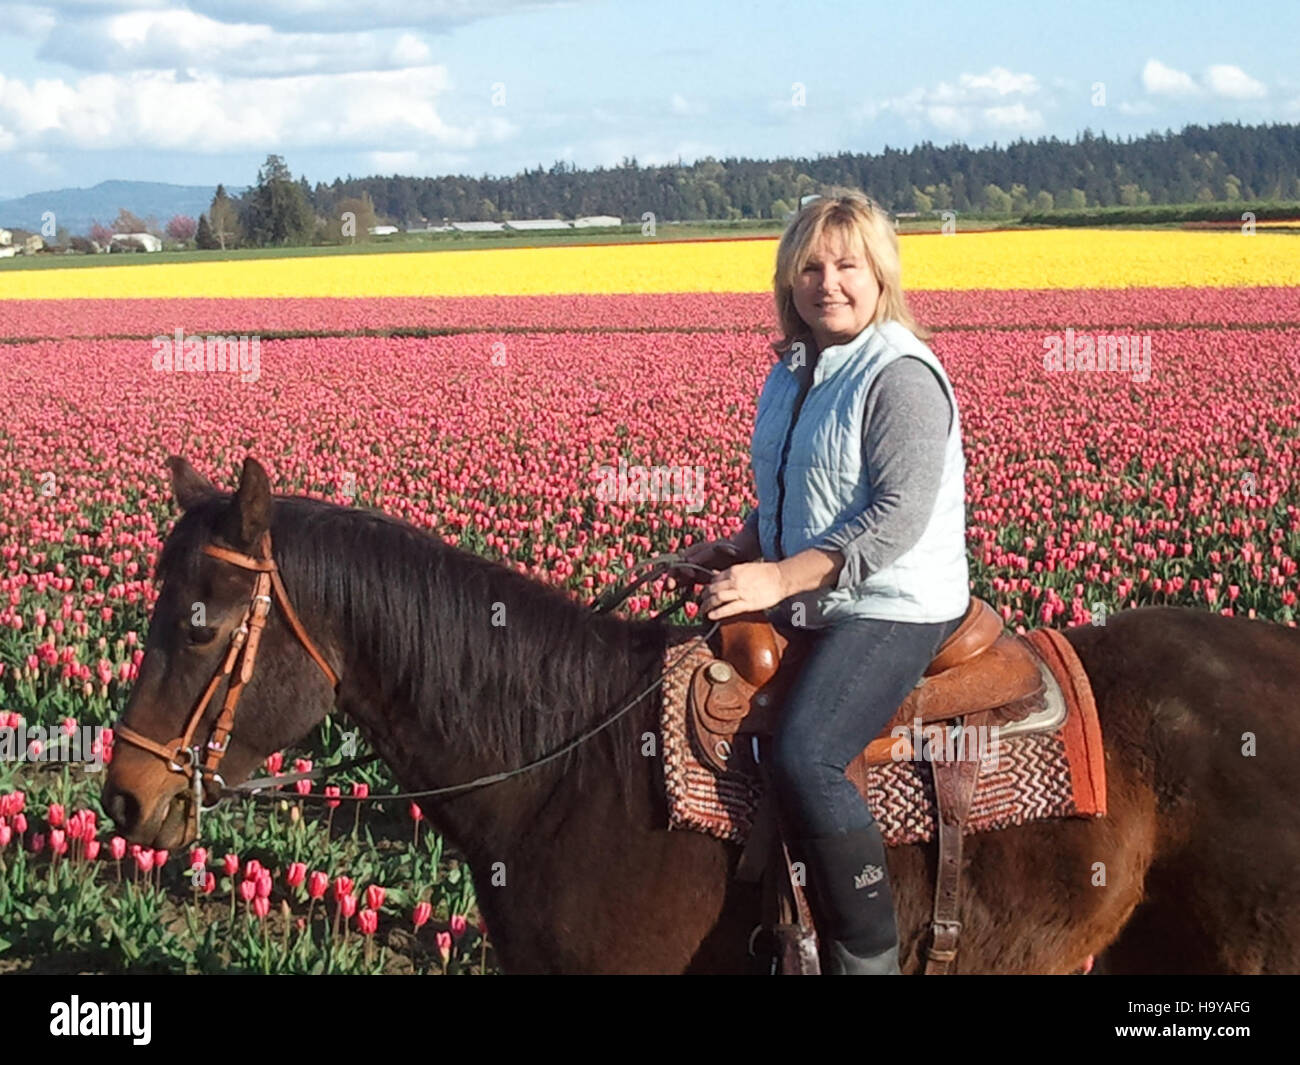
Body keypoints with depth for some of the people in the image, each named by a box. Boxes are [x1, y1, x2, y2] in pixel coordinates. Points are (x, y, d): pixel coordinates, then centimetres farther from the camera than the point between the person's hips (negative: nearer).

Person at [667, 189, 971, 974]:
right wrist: (737, 549, 4)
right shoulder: (793, 376, 13)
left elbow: (900, 515, -23)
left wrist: (781, 577, -28)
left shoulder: (901, 377, -14)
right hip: (806, 606, 10)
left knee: (806, 755, -27)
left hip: (895, 609, -10)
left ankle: (869, 957, -19)